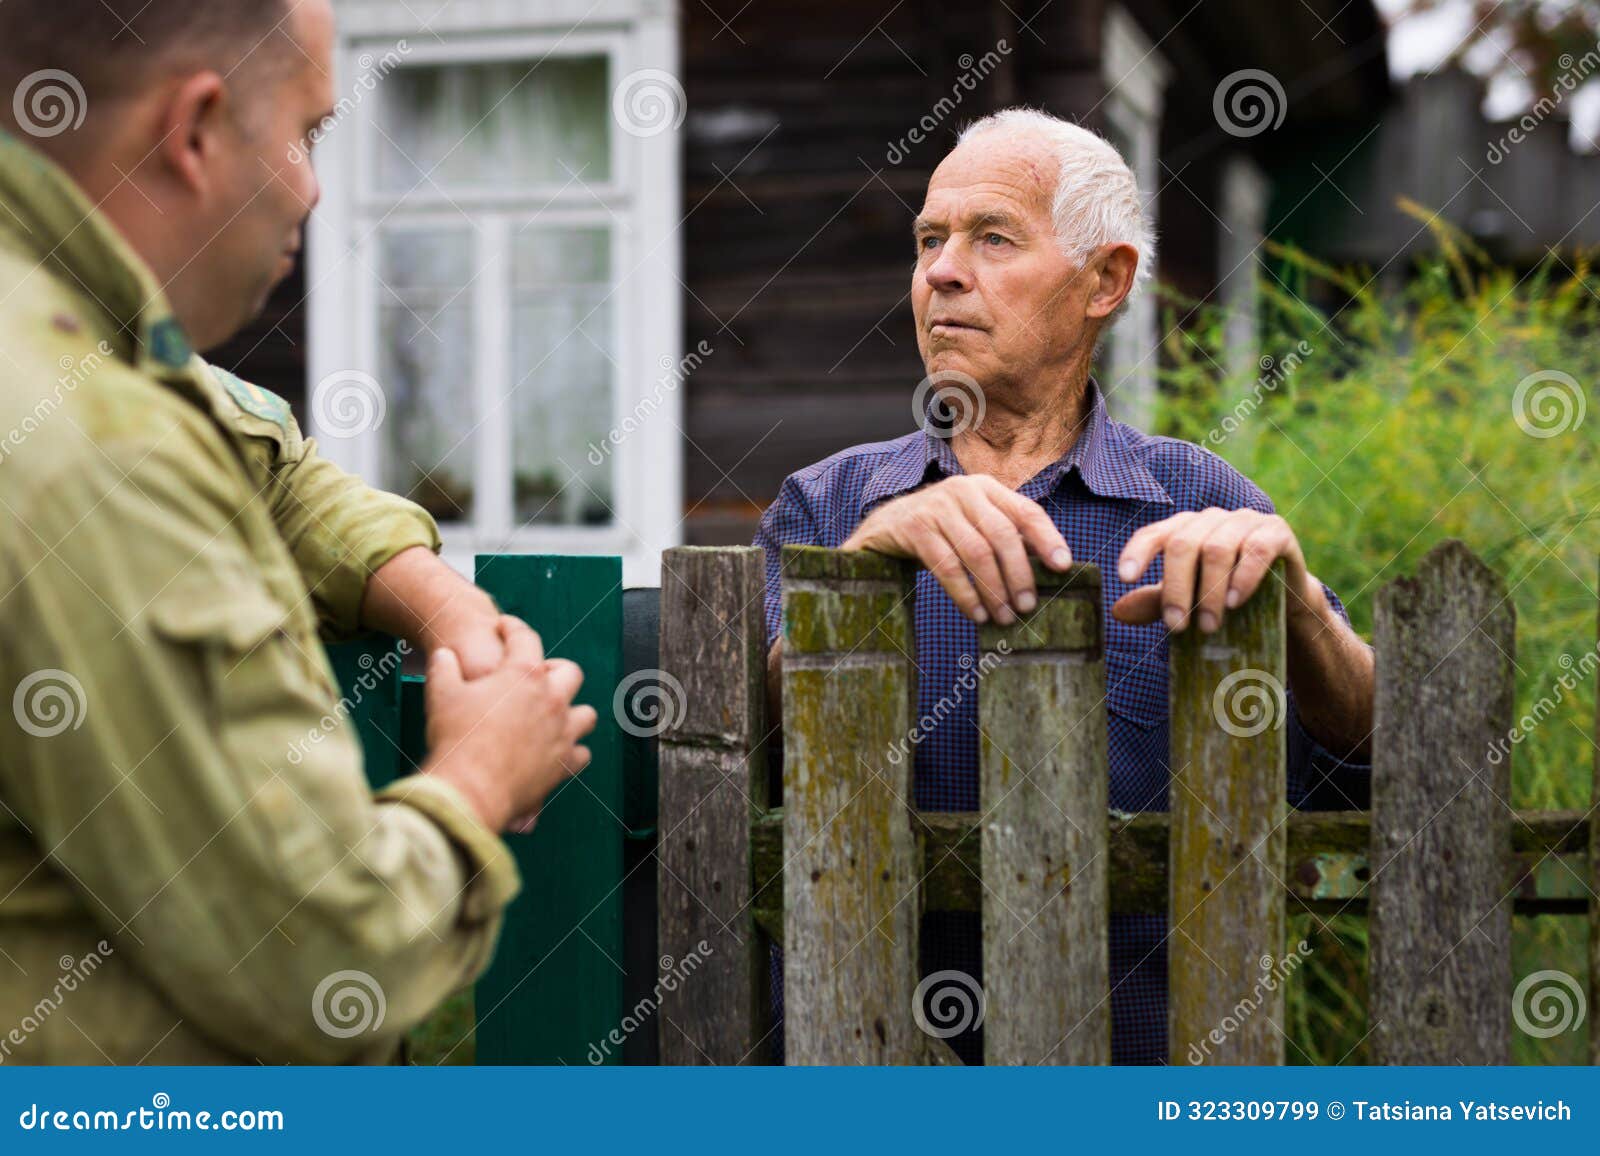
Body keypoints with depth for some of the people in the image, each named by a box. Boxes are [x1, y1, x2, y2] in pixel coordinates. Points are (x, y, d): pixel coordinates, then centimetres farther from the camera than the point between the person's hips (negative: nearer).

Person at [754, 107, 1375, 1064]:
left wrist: (1293, 602, -21)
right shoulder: (827, 505, 10)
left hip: (1139, 1057, 0)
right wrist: (870, 554, -21)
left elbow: (1363, 772, -2)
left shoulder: (1196, 501, 7)